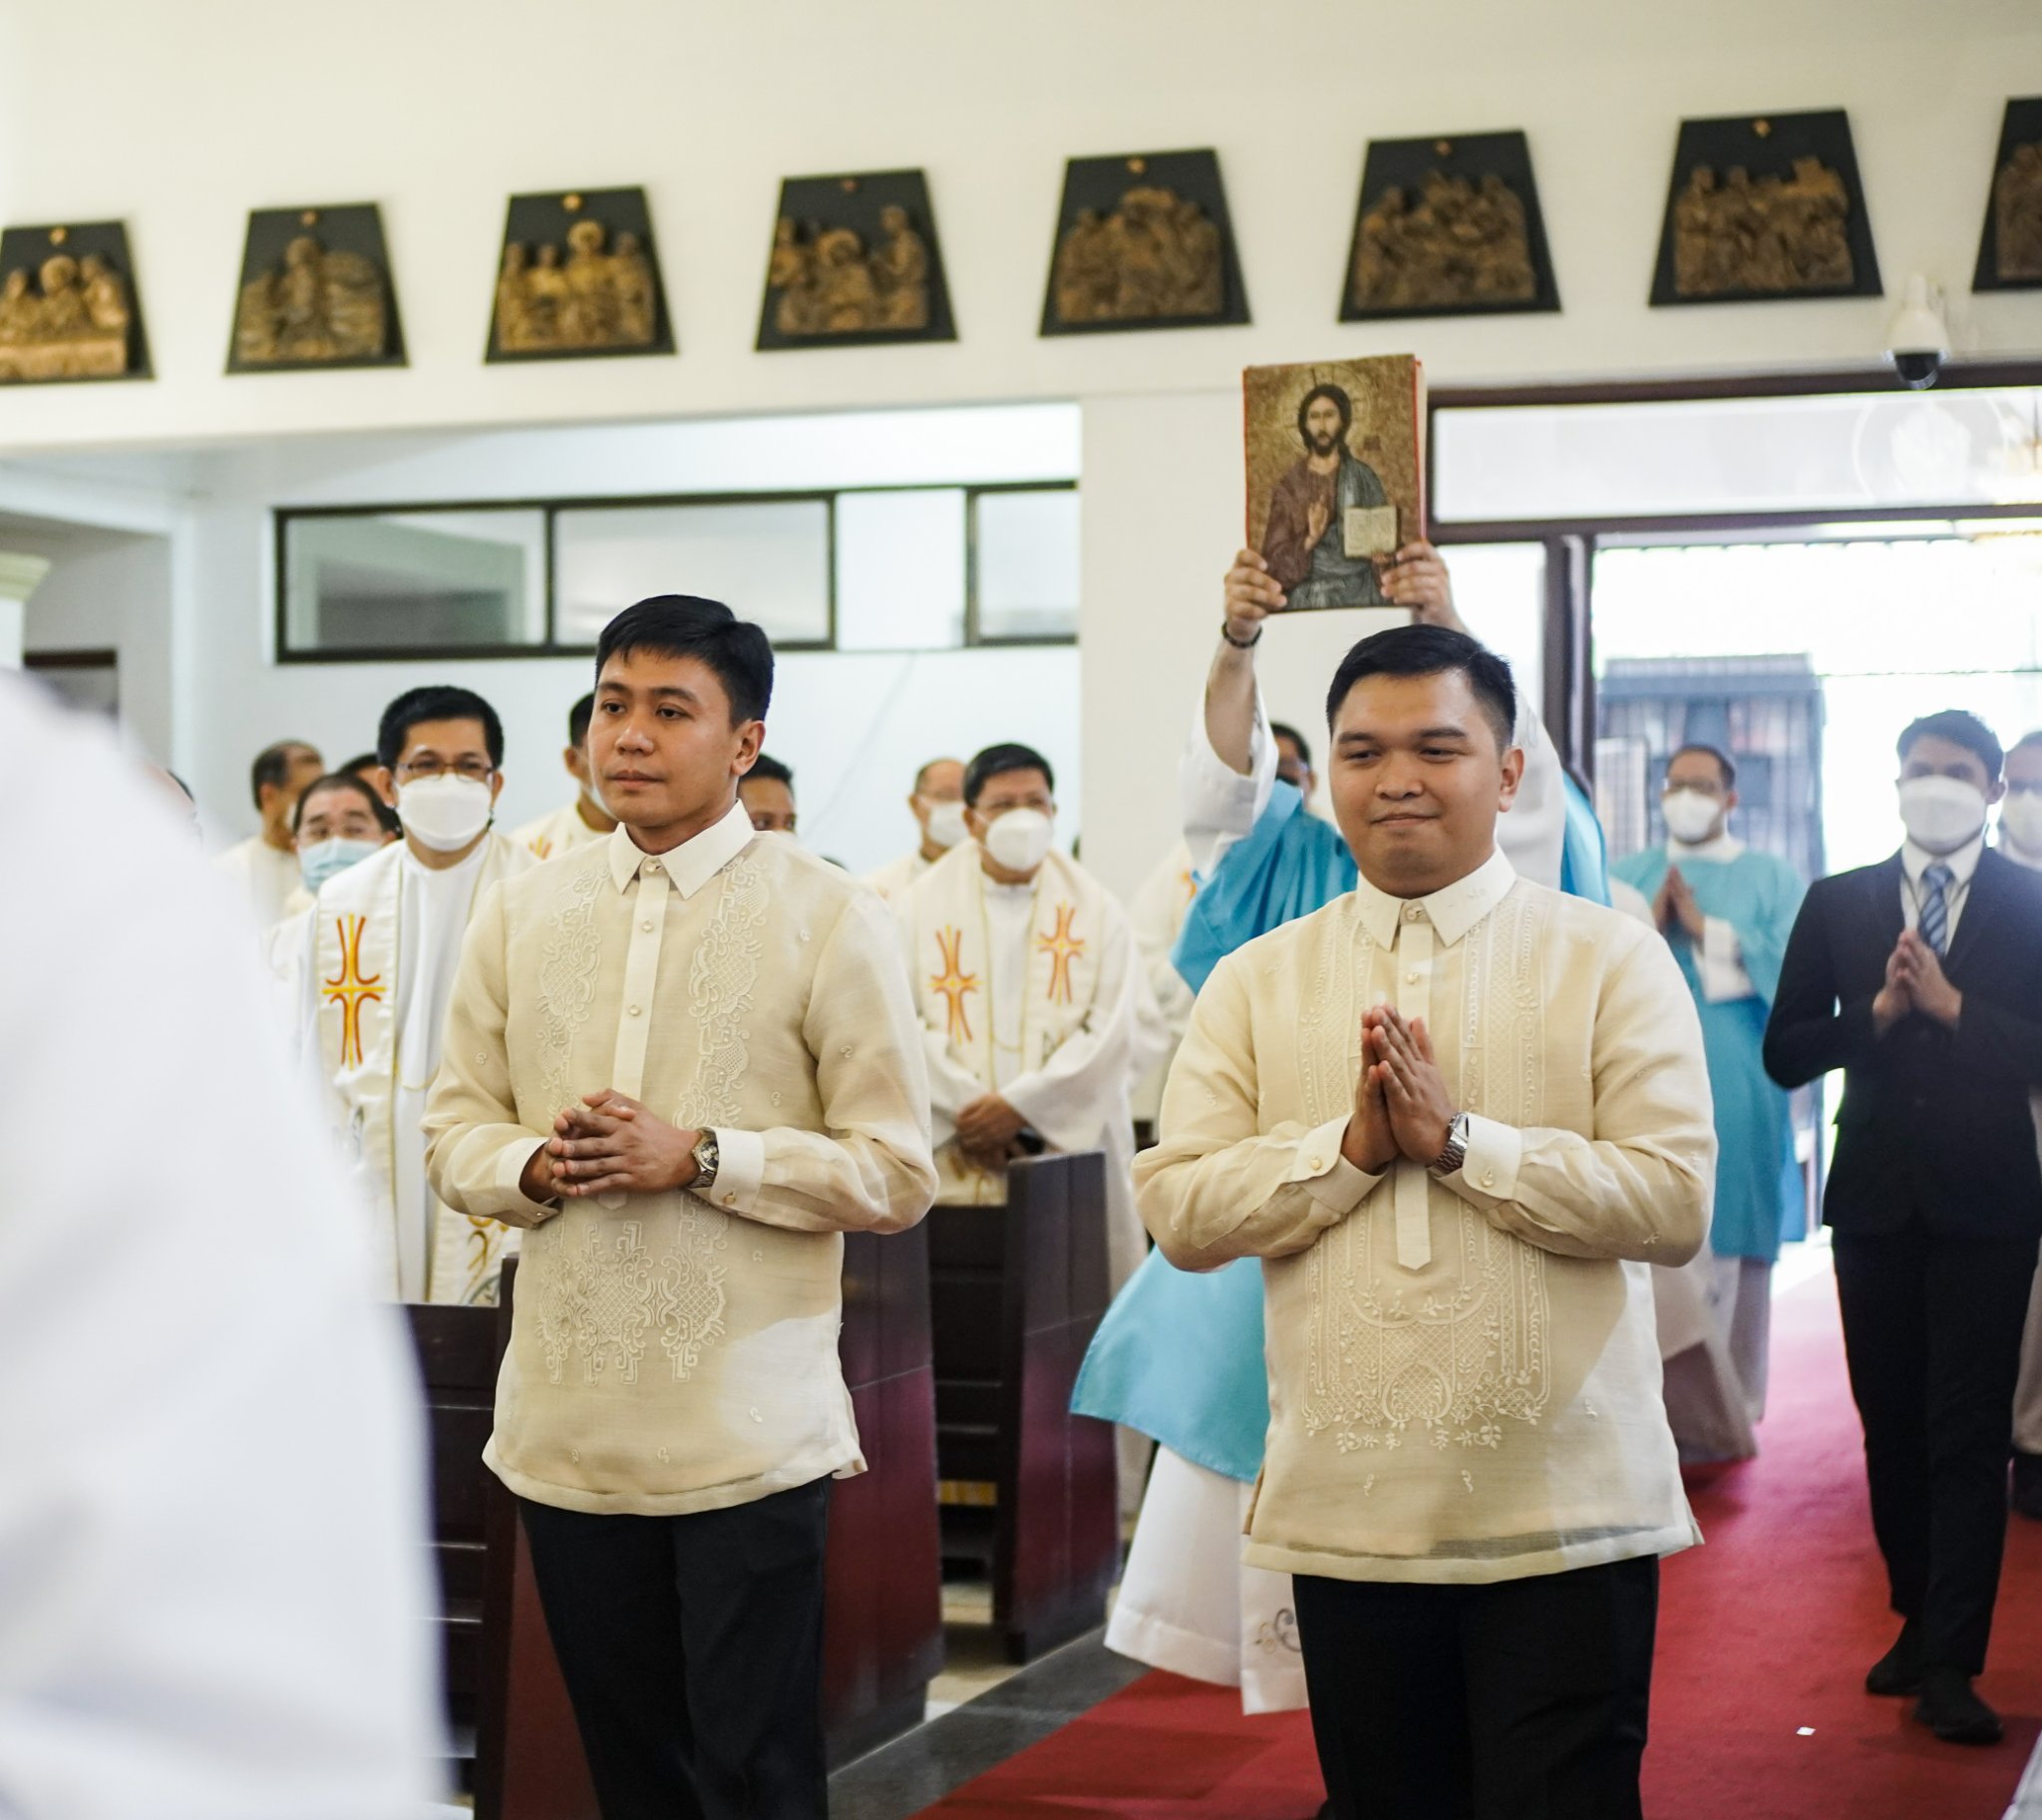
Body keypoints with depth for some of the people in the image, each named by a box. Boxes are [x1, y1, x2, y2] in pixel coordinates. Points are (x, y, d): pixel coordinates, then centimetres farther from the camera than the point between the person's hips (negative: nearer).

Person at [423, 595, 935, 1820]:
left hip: (749, 1433, -4)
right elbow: (456, 1129, 12)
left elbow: (897, 1175, -7)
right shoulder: (524, 912, 9)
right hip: (567, 1428, 4)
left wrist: (700, 1158, -17)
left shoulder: (830, 921, -4)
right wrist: (536, 1166, -10)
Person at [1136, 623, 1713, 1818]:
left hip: (1565, 1520, -3)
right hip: (1347, 1513, 3)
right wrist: (1353, 1142, -13)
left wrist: (1456, 1136, -16)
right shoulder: (1256, 981, 7)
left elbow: (1675, 1203, -11)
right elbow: (1179, 1211, -1)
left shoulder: (1611, 961, -1)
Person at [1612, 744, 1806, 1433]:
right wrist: (1647, 925, -10)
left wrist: (1706, 928, -9)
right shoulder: (1624, 877, 14)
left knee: (1730, 1243, -4)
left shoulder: (1772, 878, 7)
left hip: (1734, 1091, -2)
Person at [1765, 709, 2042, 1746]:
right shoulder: (1838, 904, 7)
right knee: (1891, 1425, 11)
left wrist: (1954, 1007, -18)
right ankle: (1917, 1623, 25)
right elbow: (1784, 1053, 2)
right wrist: (1877, 1012, -12)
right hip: (1876, 1194, 3)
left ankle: (1949, 1664, -4)